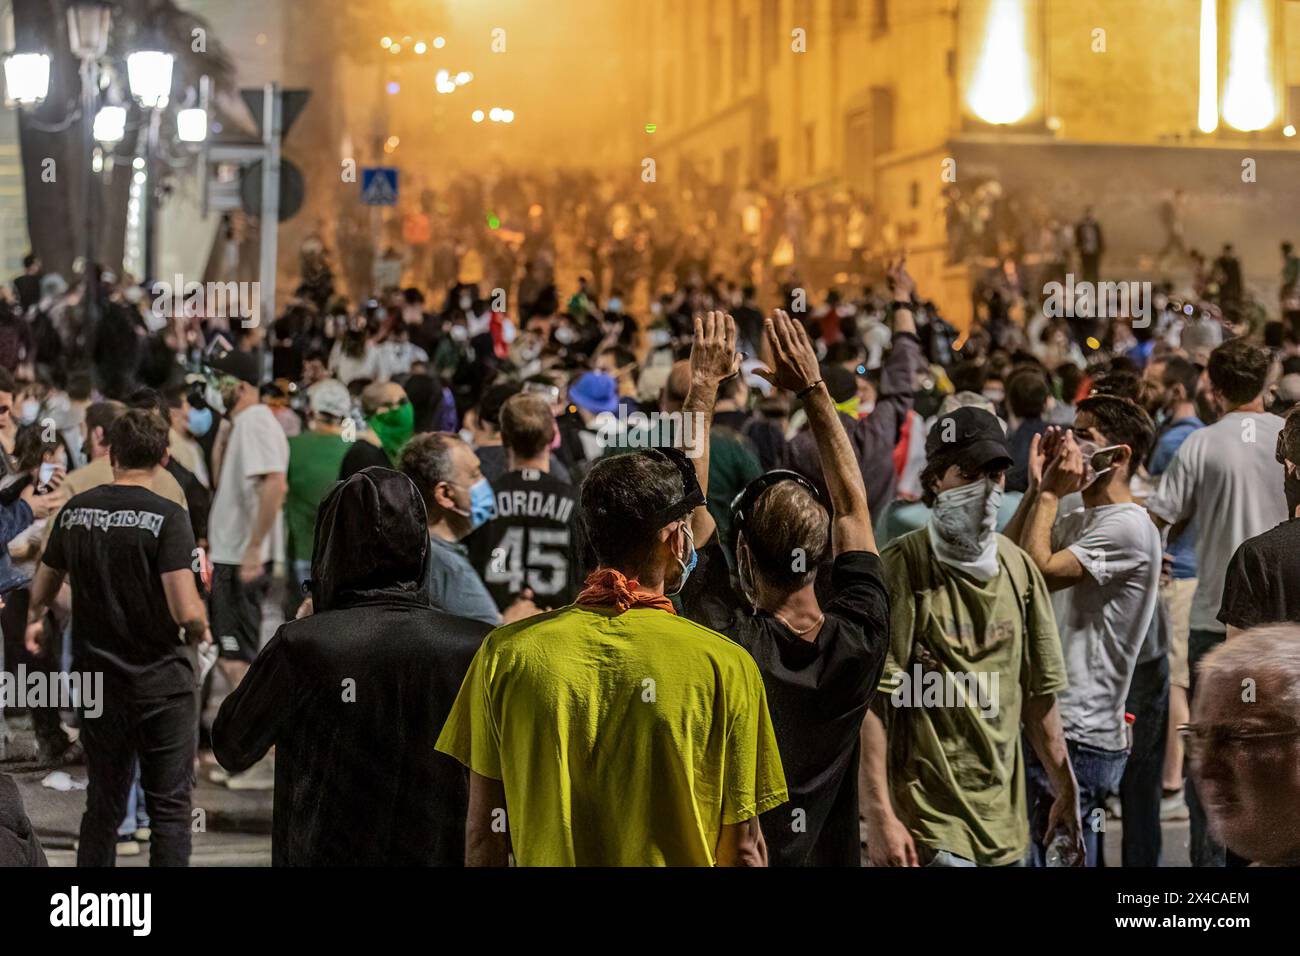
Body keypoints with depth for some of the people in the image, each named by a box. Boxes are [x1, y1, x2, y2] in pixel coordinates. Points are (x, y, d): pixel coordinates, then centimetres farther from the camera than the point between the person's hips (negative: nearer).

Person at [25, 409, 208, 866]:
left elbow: (42, 589, 17)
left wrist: (34, 621, 40)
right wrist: (201, 631, 2)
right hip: (162, 682, -5)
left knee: (103, 804, 16)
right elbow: (187, 611, -21)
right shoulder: (166, 516, -14)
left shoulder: (75, 510, 2)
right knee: (169, 807, 4)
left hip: (98, 684, 5)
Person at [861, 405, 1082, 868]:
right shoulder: (901, 568, -10)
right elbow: (870, 703, -15)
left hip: (1004, 824, 6)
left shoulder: (1018, 567, 9)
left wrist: (1064, 793, 16)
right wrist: (879, 817, -20)